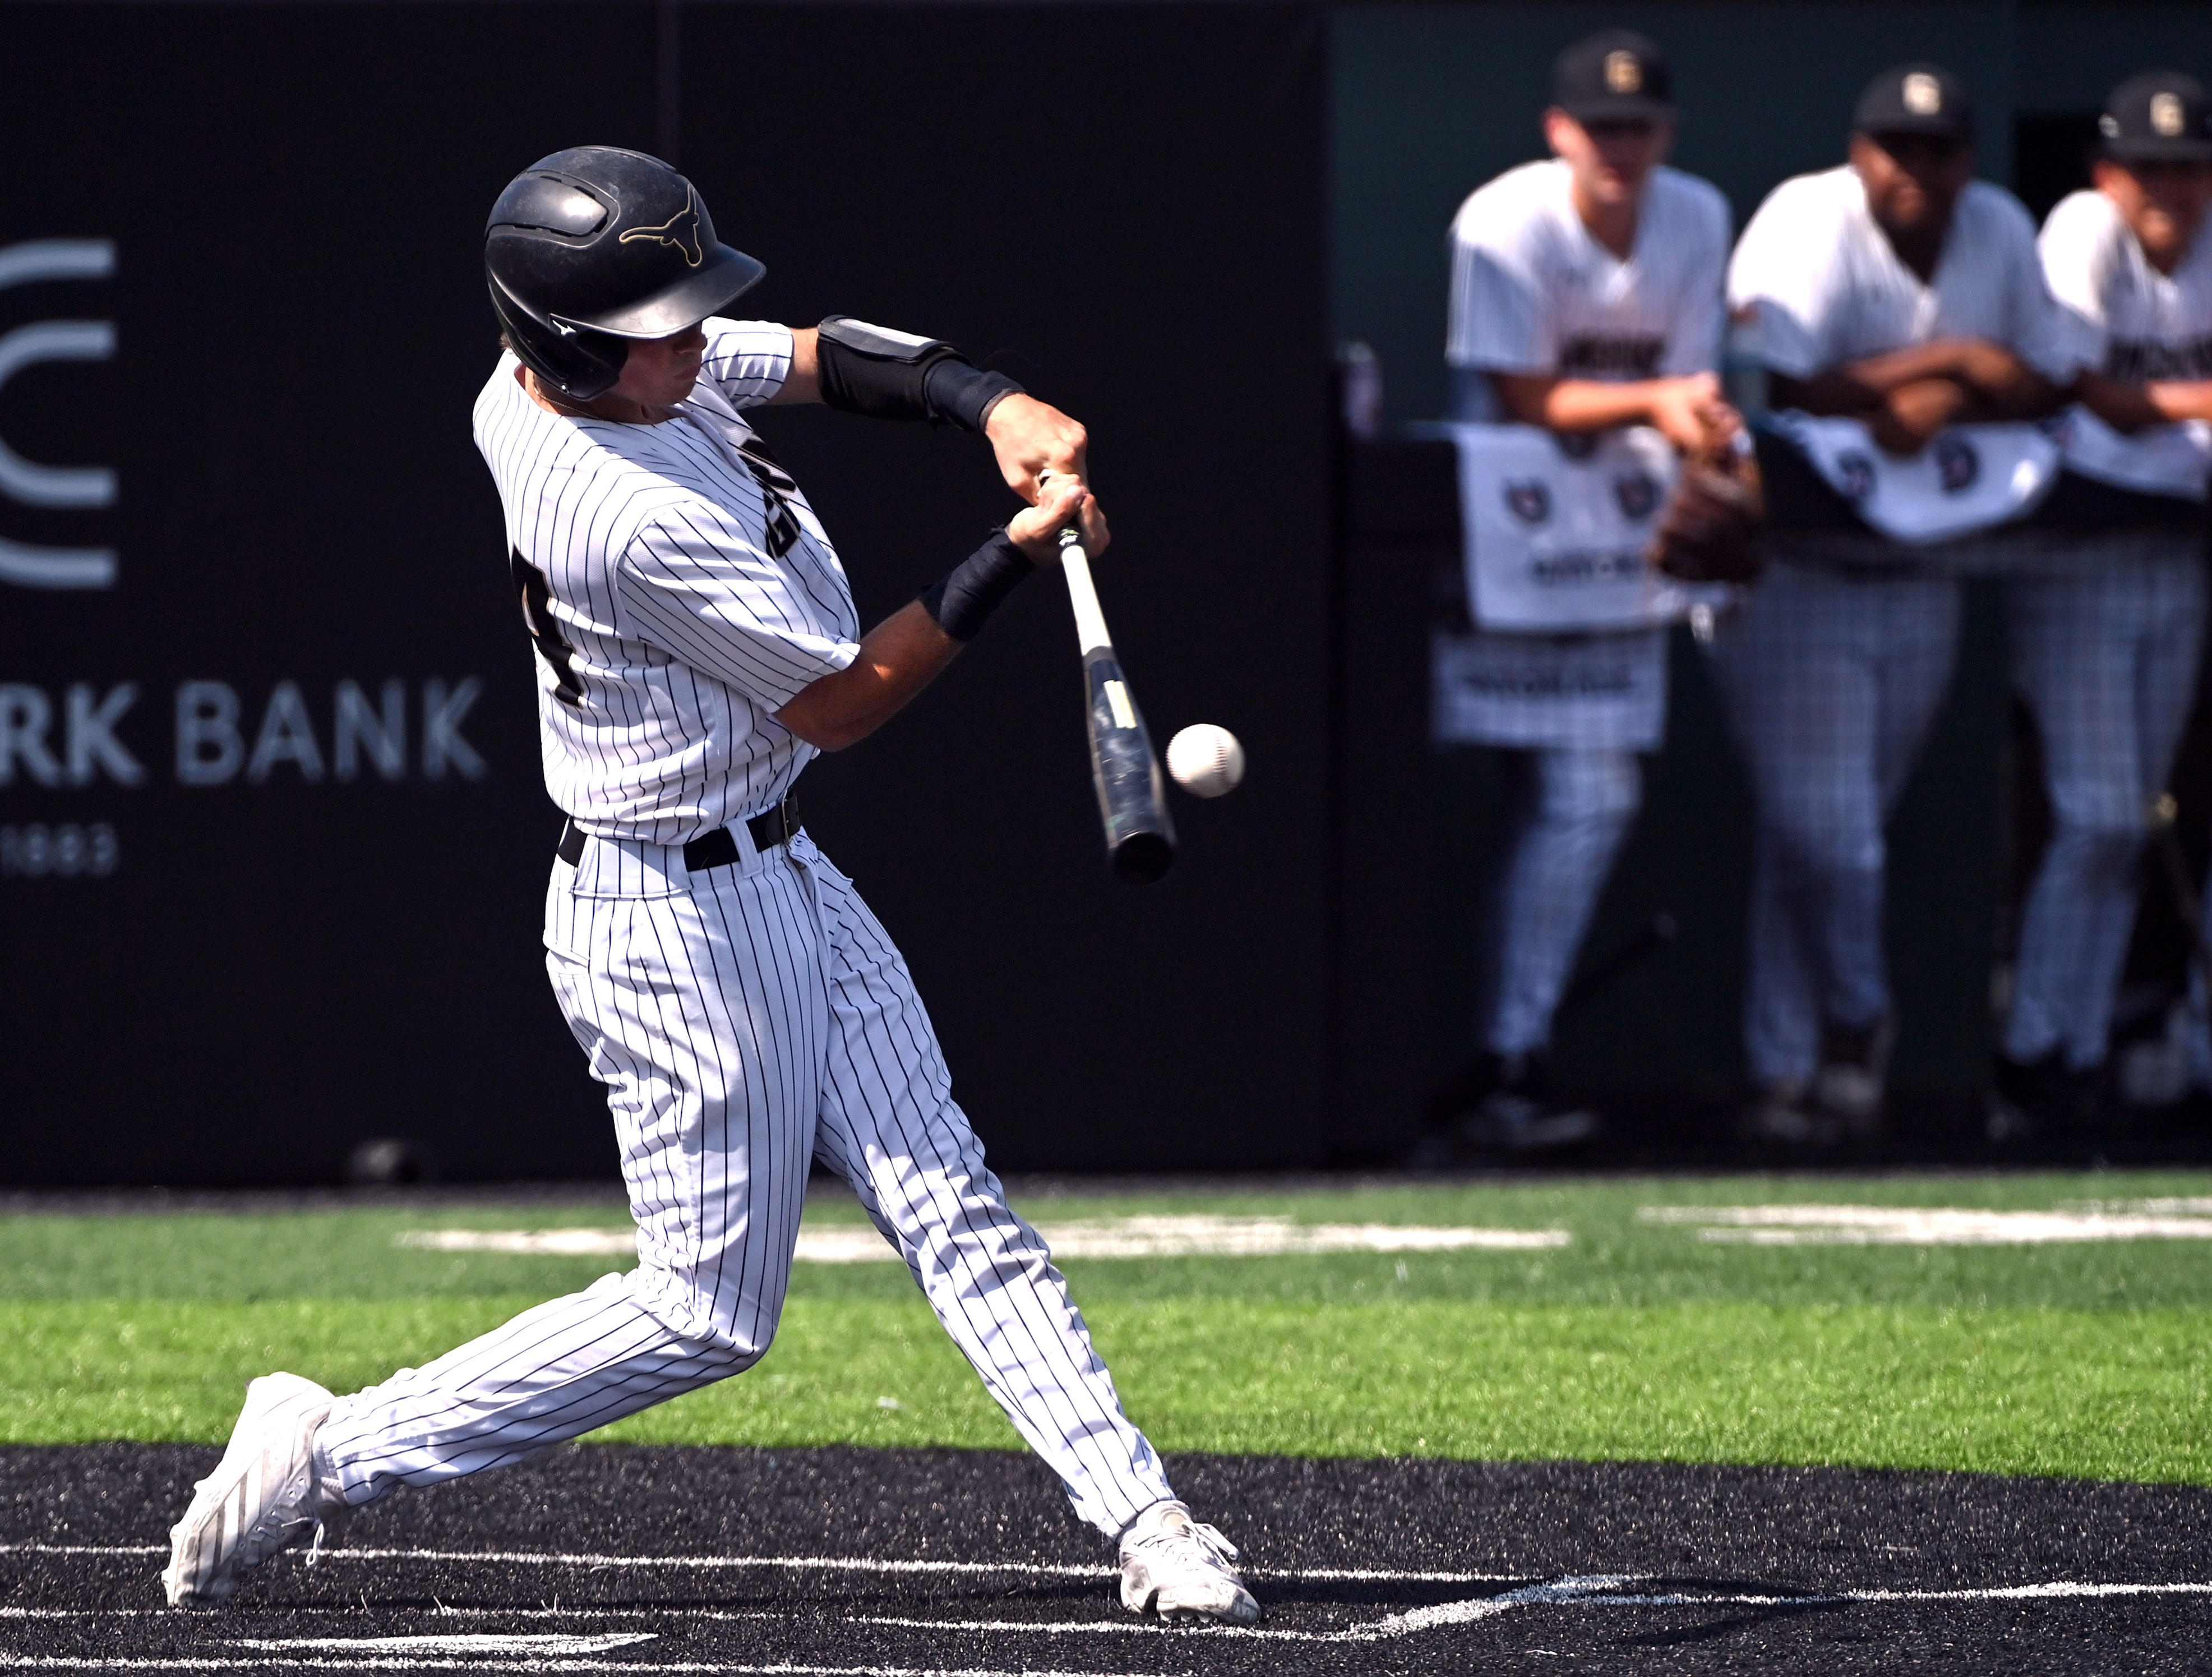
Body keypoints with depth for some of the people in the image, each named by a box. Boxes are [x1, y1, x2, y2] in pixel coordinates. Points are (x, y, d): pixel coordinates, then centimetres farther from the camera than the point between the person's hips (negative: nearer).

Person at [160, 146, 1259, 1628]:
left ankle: (1143, 1514, 2)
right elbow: (841, 703, -18)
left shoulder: (542, 379, -2)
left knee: (950, 1208, 4)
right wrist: (1014, 558, -18)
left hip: (783, 879, 9)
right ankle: (329, 1454, 8)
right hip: (681, 926, -9)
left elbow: (828, 356, 10)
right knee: (708, 1312, 1)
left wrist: (1000, 405, -7)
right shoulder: (641, 519, -30)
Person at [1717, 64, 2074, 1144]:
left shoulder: (2000, 233, 2)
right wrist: (1947, 358, -18)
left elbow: (2044, 385, 6)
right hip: (1790, 567, -5)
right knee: (1819, 829, -10)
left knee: (1843, 830, 8)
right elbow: (1779, 388, -27)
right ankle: (1855, 1023, 14)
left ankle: (1792, 1069, 15)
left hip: (1918, 577, 5)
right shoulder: (1809, 225, -16)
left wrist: (1945, 400, -15)